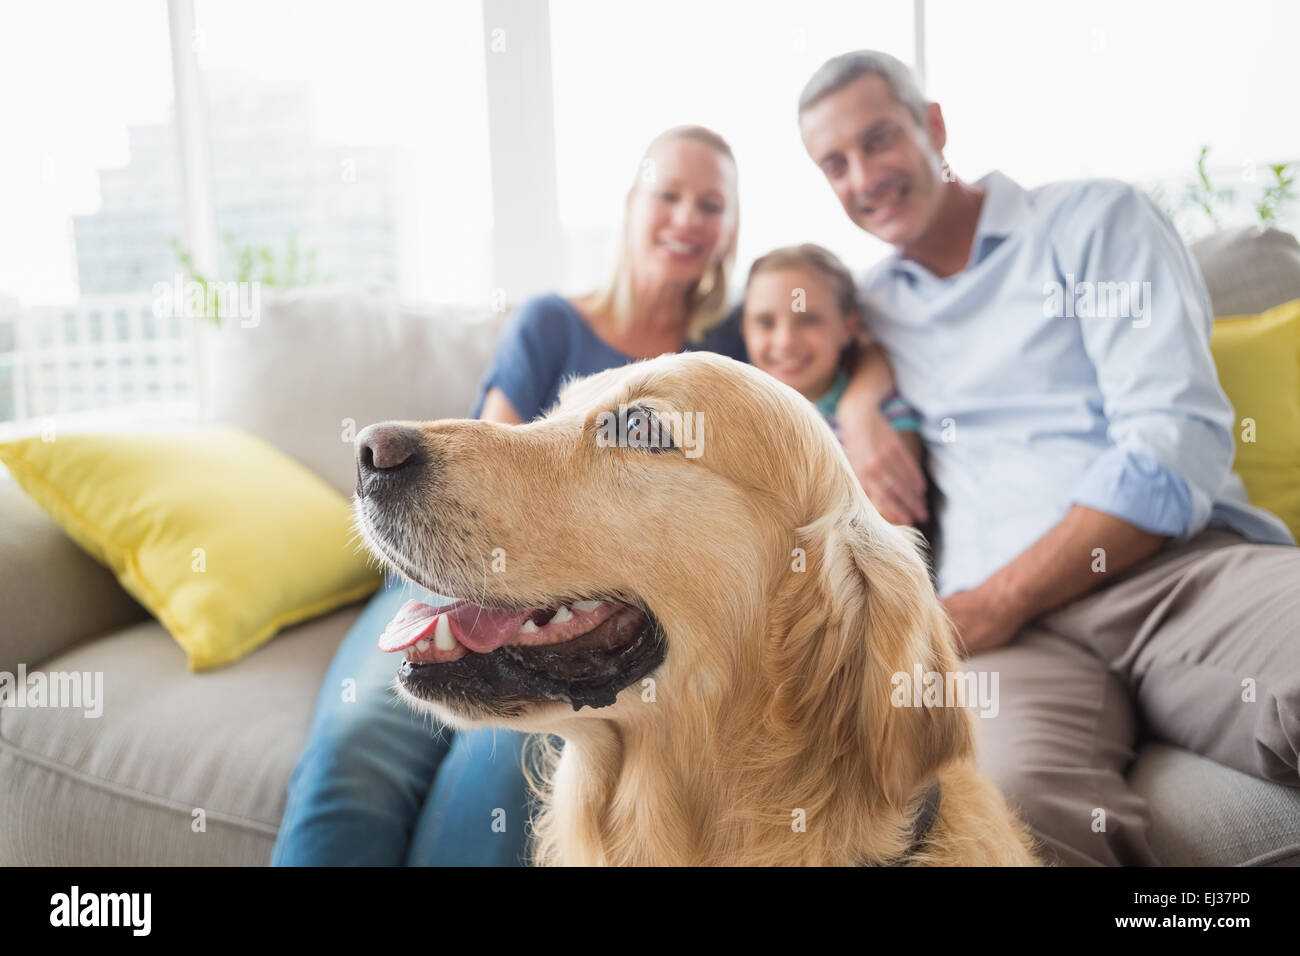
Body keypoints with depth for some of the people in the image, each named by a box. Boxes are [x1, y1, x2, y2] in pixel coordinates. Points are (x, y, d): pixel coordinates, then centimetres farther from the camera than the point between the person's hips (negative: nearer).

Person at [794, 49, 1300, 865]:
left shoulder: (1096, 219, 11)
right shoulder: (872, 303, 22)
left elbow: (1180, 447, 0)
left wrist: (995, 602, -10)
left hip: (1190, 567, 0)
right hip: (1002, 619, 1)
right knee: (1007, 794, -35)